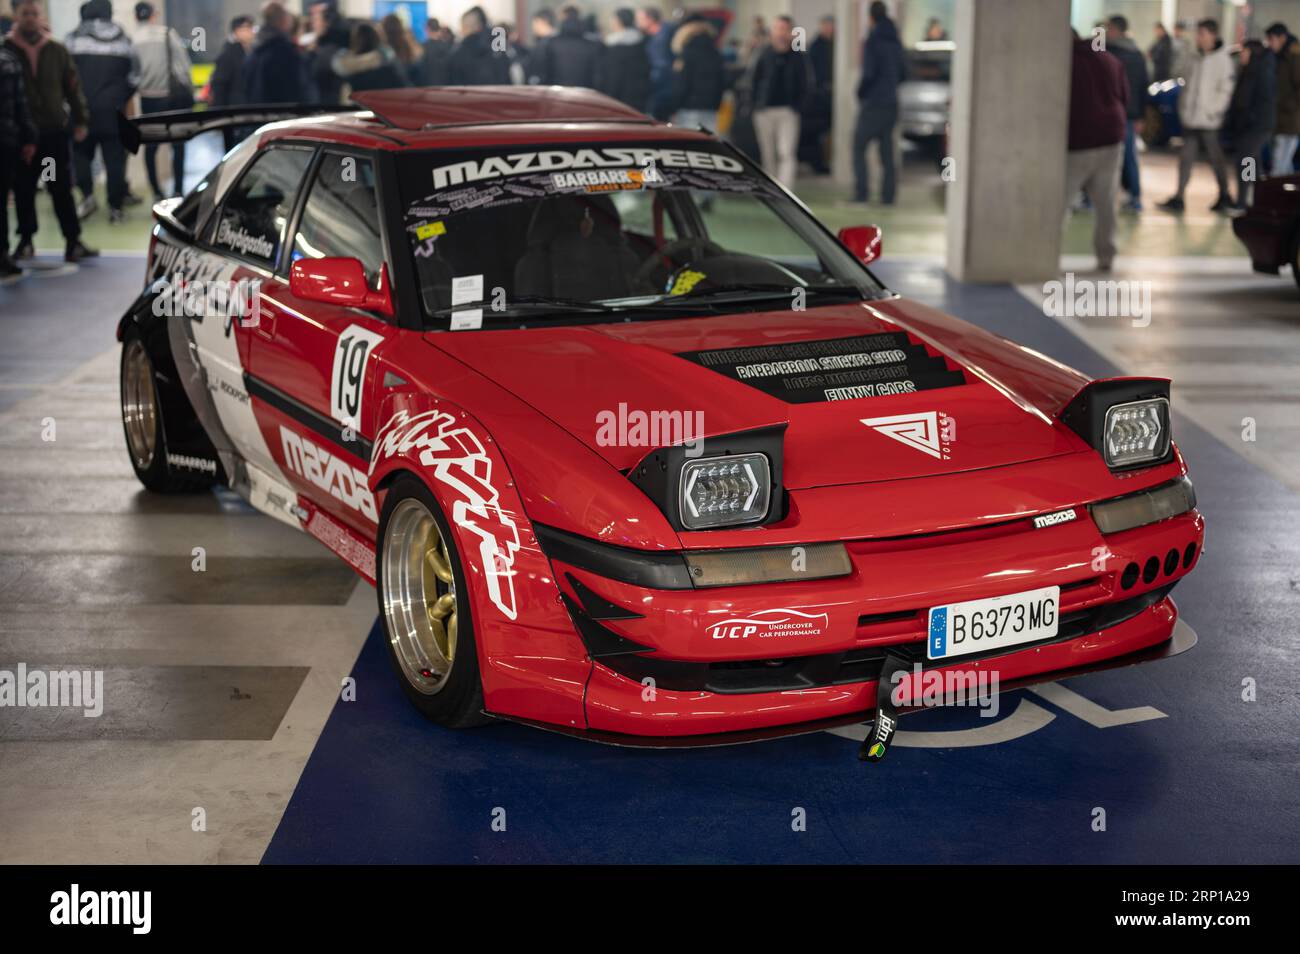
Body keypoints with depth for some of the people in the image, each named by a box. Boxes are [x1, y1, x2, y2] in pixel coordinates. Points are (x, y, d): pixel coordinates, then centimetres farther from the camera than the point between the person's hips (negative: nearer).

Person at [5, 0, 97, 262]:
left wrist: (80, 120, 2)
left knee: (62, 191, 3)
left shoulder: (57, 51, 6)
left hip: (55, 132, 0)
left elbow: (73, 87, 9)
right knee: (23, 190, 7)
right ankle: (25, 241, 18)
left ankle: (73, 242, 3)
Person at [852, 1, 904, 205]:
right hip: (891, 103, 7)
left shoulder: (872, 41, -12)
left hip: (873, 103, -7)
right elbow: (902, 73, 16)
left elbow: (869, 73, -18)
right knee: (887, 151, 10)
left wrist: (860, 92, -3)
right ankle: (888, 195, 9)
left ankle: (862, 192, -8)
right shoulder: (895, 41, 10)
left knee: (859, 147, 0)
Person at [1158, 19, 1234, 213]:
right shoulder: (1197, 58, 12)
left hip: (1208, 120, -6)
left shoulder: (1222, 59, -9)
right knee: (1186, 157, 4)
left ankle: (1224, 196, 19)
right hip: (1191, 118, 6)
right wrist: (1183, 106, 11)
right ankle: (1178, 197, 4)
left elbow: (1226, 88, -13)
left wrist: (1213, 110, -16)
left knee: (1216, 158, 5)